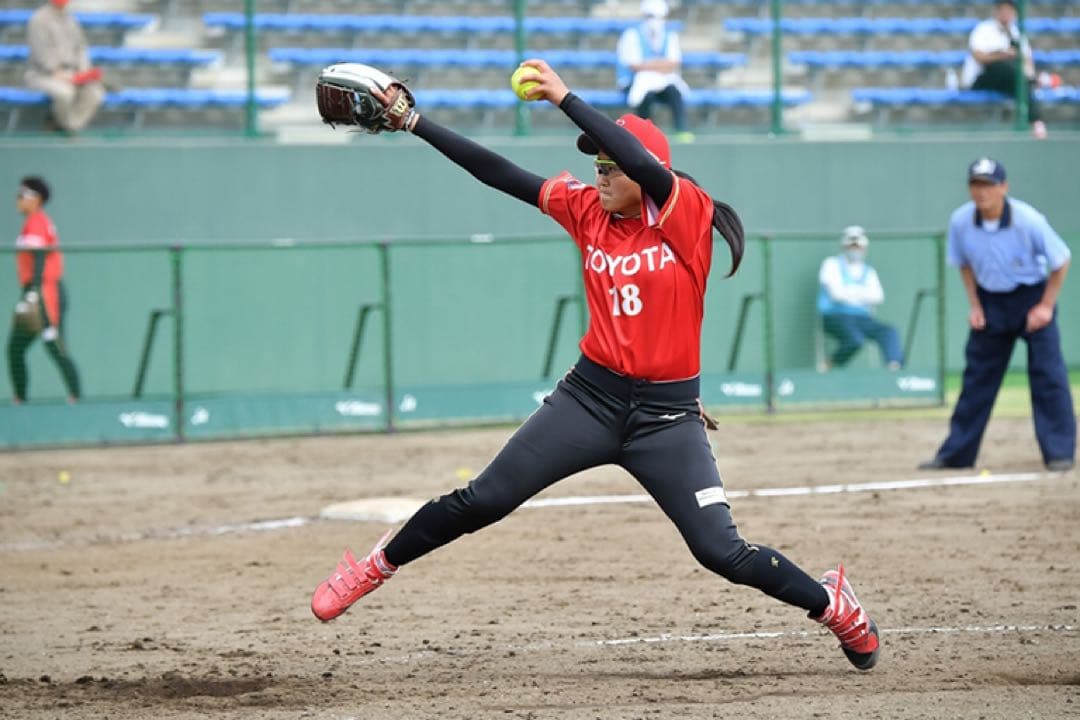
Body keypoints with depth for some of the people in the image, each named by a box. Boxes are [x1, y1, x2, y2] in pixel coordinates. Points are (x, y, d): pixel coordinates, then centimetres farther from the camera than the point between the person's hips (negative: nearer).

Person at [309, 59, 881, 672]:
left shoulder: (687, 214, -11)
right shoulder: (587, 210, 3)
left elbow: (644, 165, -30)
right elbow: (499, 174, 1)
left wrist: (565, 98, -29)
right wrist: (415, 123, -4)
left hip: (668, 416, -4)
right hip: (592, 397, 4)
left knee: (723, 551, -8)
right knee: (482, 501, -2)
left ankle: (834, 605, 14)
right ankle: (378, 566, 16)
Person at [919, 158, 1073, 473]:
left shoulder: (1028, 220, -24)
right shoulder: (960, 221, -13)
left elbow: (1061, 261, -11)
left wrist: (1046, 307, -13)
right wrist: (975, 306, 0)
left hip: (1032, 297, -4)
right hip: (990, 301, 4)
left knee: (1047, 374, -10)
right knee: (977, 377, 7)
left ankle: (1060, 452, -5)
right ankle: (956, 454, 13)